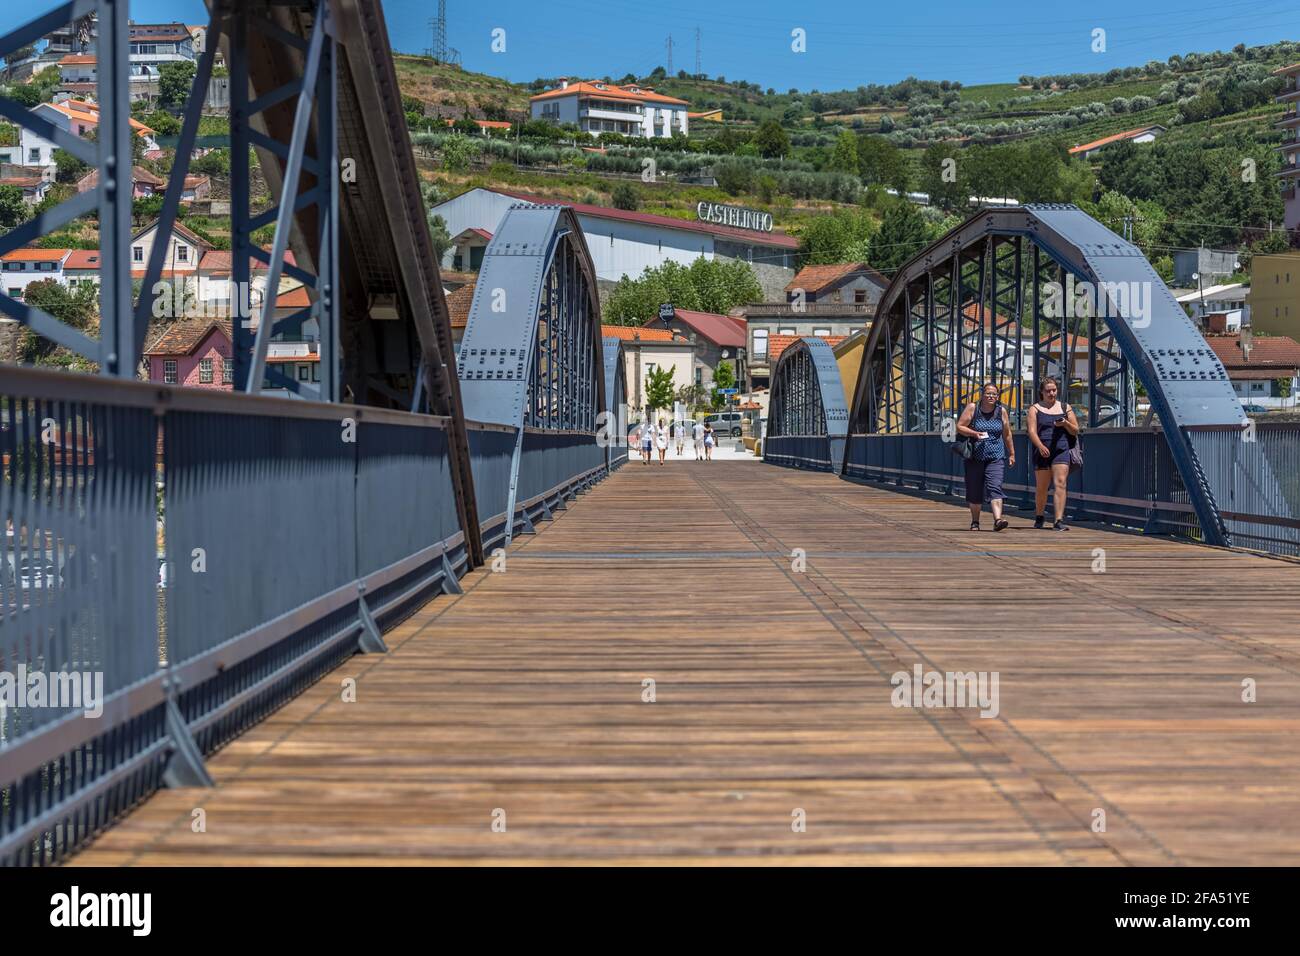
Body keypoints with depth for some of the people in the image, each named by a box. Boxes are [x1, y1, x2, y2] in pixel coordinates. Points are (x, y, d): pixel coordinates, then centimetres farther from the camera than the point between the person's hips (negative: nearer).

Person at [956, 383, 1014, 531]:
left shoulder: (1001, 411, 6)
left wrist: (1012, 454, 18)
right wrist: (974, 433, -18)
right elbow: (959, 427, -2)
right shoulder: (972, 408, -1)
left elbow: (1007, 434, 15)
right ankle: (975, 522, 20)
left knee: (995, 487, -16)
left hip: (996, 458, 0)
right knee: (975, 491, 5)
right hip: (975, 457, 0)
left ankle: (997, 519, -28)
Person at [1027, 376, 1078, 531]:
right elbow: (1032, 431, -5)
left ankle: (1059, 521, -19)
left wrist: (1066, 424, -7)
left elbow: (1075, 431, 14)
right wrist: (1040, 446, -22)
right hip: (1042, 452, -1)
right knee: (1041, 487, 6)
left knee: (1060, 484, -14)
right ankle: (1039, 516, 29)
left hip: (1061, 450, 1)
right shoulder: (1035, 408, 7)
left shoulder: (1065, 408, 14)